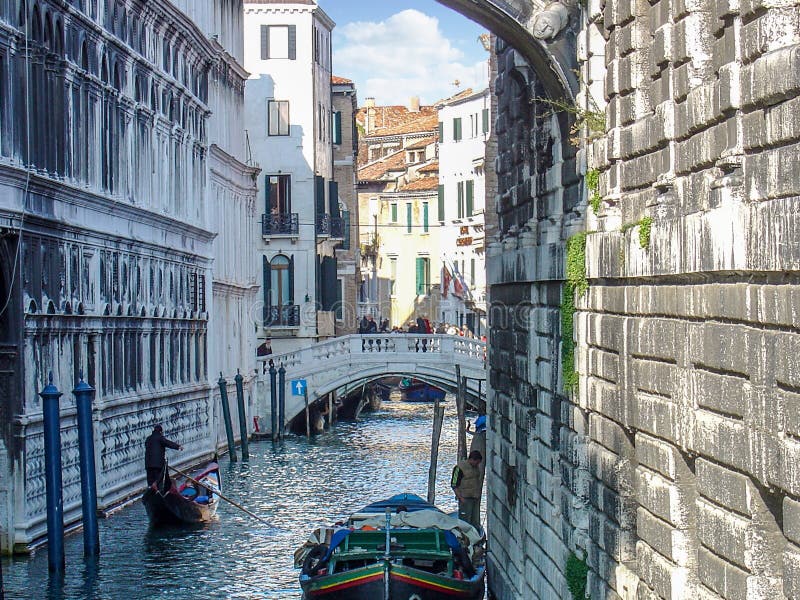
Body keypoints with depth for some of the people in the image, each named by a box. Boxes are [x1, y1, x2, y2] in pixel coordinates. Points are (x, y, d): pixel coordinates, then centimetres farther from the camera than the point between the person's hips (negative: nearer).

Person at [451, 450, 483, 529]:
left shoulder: (475, 467, 13)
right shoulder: (460, 468, -12)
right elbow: (454, 485, -12)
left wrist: (478, 496, 18)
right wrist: (460, 497, -18)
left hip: (476, 498, 8)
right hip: (465, 498, -8)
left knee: (475, 521, 9)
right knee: (465, 521, -9)